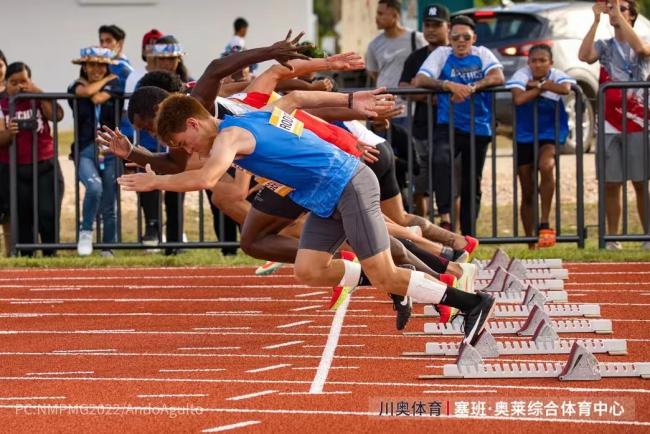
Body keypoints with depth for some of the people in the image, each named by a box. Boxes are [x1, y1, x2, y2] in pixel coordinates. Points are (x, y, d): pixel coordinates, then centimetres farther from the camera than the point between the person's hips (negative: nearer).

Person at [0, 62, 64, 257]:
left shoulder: (39, 100, 6)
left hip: (45, 167, 0)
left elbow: (57, 115, -14)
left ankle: (50, 255, 3)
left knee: (48, 214, -7)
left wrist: (39, 93, -16)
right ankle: (26, 256, 9)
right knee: (22, 218, 2)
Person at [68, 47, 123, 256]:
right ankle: (86, 232, -11)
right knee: (94, 186, -29)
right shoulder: (76, 87, 8)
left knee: (109, 207, 4)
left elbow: (98, 98, -12)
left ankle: (108, 249, 15)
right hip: (85, 151, -1)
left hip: (110, 152, 1)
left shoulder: (113, 85, 7)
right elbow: (88, 92, -14)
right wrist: (106, 79, 1)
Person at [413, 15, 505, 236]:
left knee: (472, 184, 8)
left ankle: (468, 234, 18)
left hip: (478, 128, 2)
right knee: (441, 160, -31)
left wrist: (470, 88, -30)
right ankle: (445, 217, -31)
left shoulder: (482, 54, 4)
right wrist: (449, 85, -27)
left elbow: (498, 77, -13)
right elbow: (419, 80, -10)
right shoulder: (441, 54, 2)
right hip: (448, 125, -2)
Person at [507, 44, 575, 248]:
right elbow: (518, 98, -29)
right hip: (524, 136, 2)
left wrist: (538, 84, -22)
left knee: (546, 166, -33)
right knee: (527, 192, 5)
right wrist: (542, 88, -20)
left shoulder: (557, 76, -8)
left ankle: (544, 225, -25)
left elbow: (565, 88, -32)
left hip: (550, 134, -2)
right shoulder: (522, 75, -9)